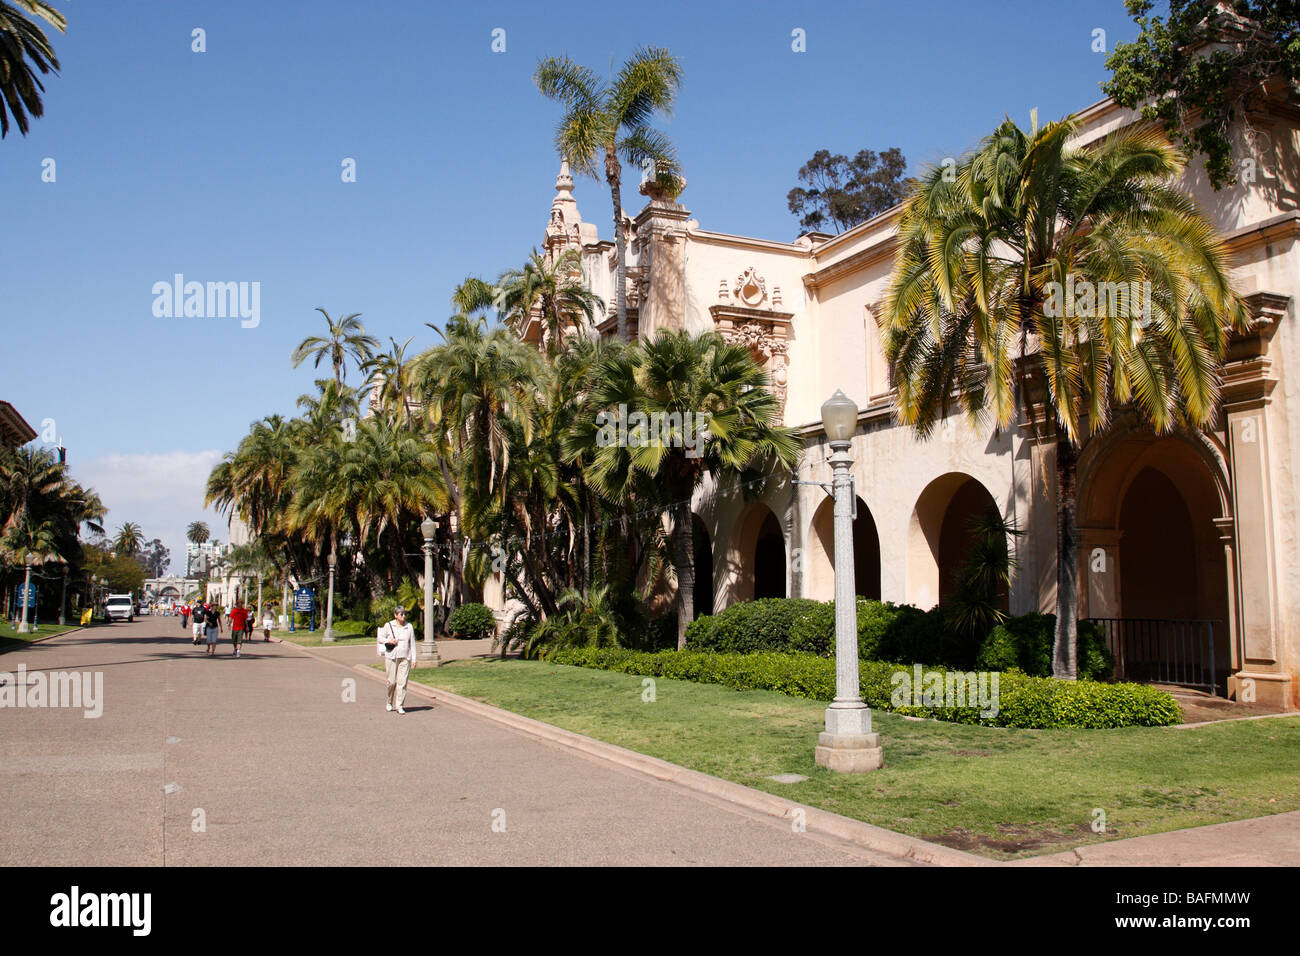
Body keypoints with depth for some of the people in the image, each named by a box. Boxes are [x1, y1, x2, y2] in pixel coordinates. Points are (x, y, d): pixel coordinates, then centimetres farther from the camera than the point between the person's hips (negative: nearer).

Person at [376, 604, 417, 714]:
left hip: (404, 658, 1)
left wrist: (413, 659, 4)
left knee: (402, 681, -6)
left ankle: (399, 705, 0)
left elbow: (412, 643, 8)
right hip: (391, 657, -1)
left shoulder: (409, 627, 6)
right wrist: (389, 641, -10)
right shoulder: (388, 625, 2)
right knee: (392, 681, 2)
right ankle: (390, 702, 25)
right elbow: (380, 638, 10)